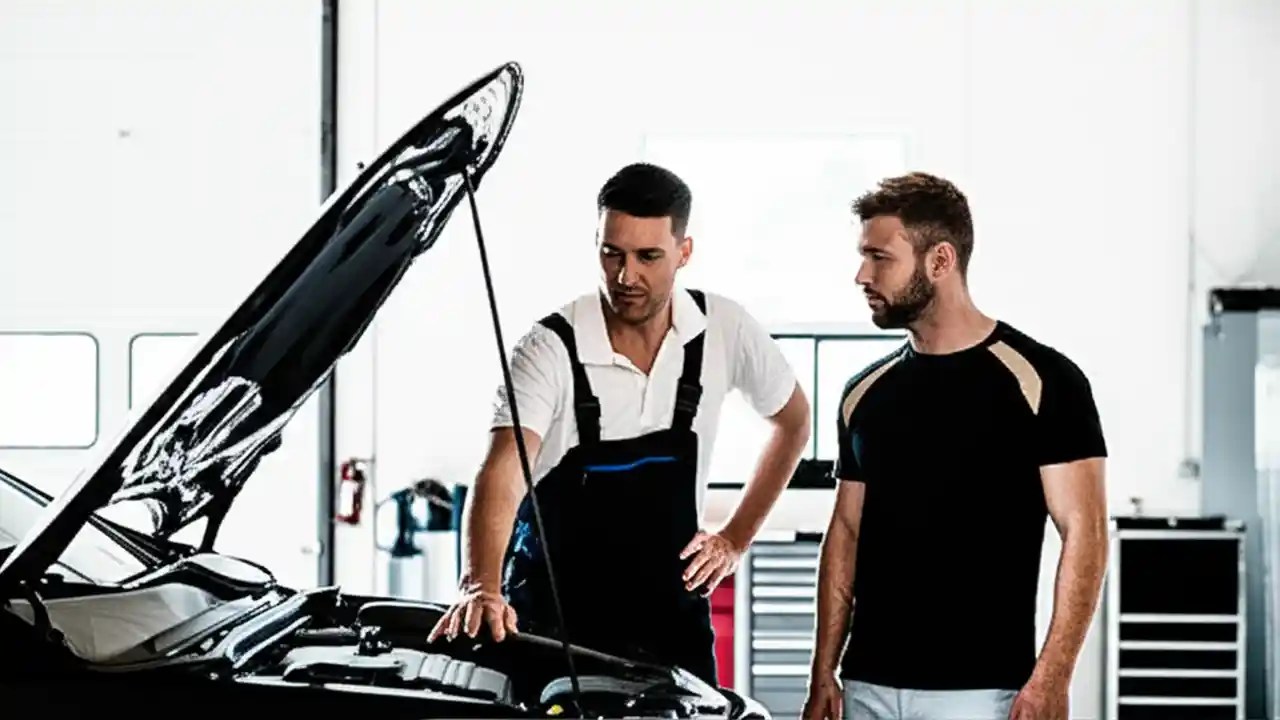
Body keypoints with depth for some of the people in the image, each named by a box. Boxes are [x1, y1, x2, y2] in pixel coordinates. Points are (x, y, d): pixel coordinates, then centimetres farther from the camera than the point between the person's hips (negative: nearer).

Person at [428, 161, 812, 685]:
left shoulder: (725, 331, -6)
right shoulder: (551, 349, -18)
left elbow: (793, 422, 12)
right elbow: (502, 472, -32)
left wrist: (735, 539, 6)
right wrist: (481, 587, -49)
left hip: (672, 618, 3)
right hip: (553, 618, -3)